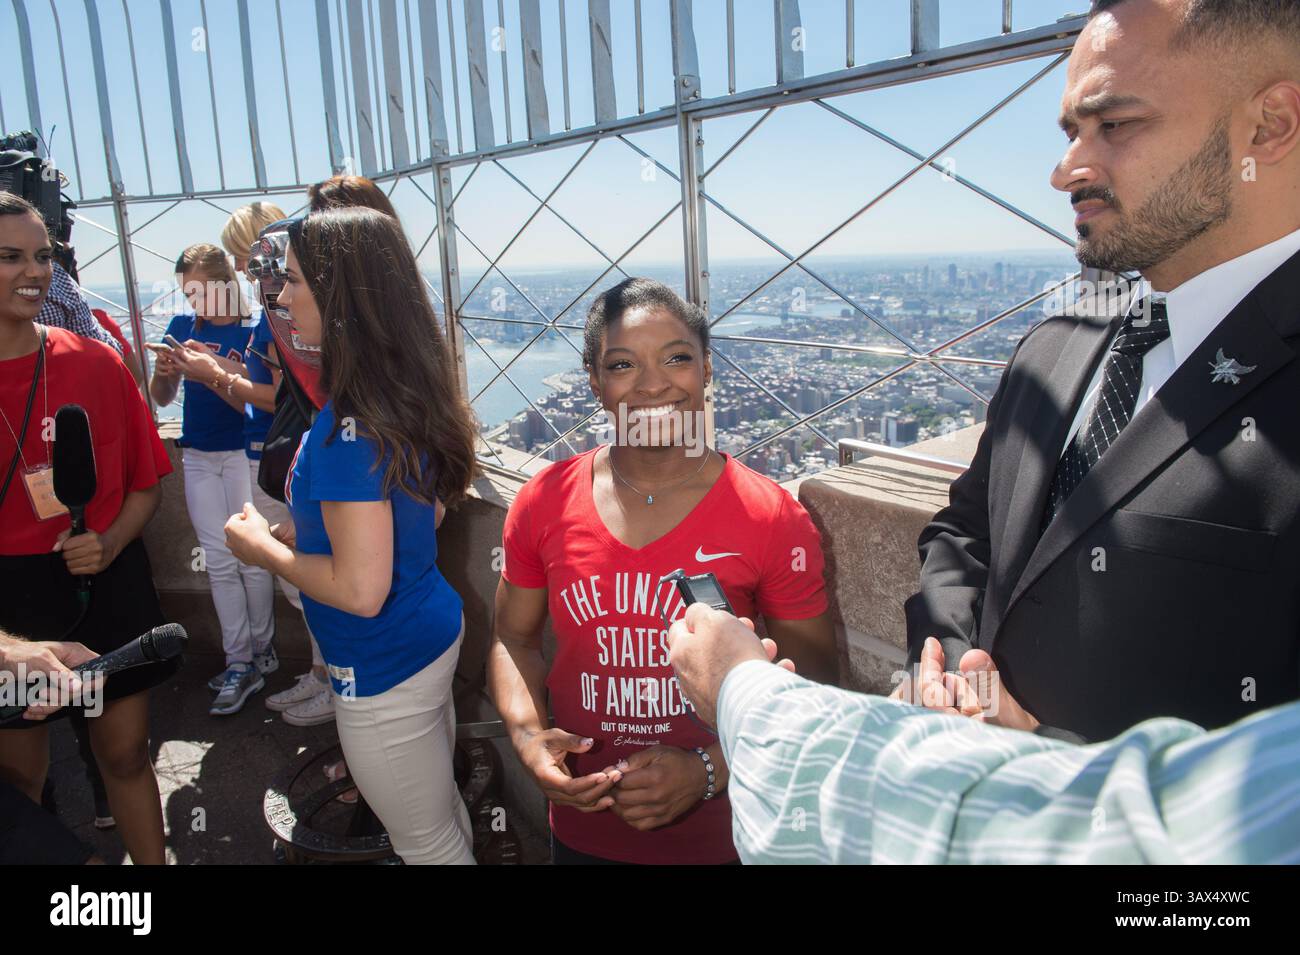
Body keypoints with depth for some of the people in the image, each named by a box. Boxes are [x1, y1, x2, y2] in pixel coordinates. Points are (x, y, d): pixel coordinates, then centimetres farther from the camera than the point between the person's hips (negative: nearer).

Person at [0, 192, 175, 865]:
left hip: (109, 585, 1)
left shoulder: (96, 364, -1)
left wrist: (110, 543, -13)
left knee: (126, 753, 13)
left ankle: (152, 862, 31)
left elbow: (146, 484, 6)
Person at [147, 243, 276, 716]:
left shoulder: (250, 330, -8)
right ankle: (239, 665, 12)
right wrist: (162, 371, -13)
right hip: (199, 457, 4)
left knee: (250, 558, 1)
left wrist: (213, 374, -28)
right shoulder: (182, 326, 5)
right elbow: (162, 398, 8)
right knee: (219, 562, 5)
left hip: (243, 454, -4)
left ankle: (261, 650, 19)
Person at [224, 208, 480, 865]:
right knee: (443, 810, 27)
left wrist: (263, 548, -12)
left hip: (384, 674, -9)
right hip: (434, 635, 9)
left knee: (426, 844, 12)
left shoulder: (349, 428, -27)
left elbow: (360, 590, -27)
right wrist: (294, 532, 9)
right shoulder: (410, 396, 0)